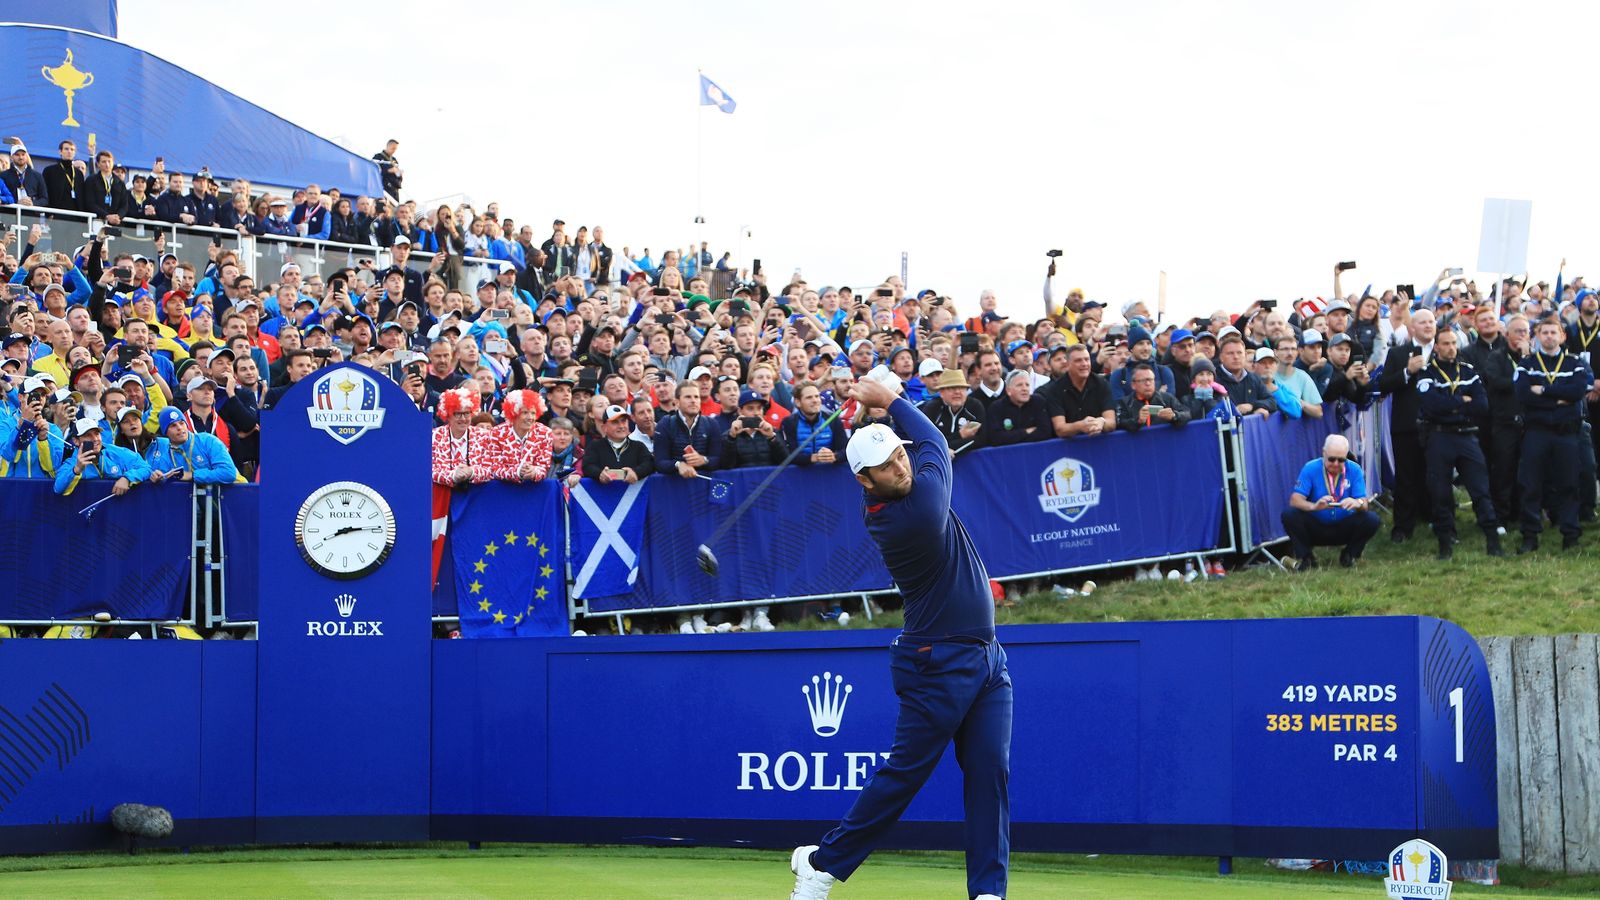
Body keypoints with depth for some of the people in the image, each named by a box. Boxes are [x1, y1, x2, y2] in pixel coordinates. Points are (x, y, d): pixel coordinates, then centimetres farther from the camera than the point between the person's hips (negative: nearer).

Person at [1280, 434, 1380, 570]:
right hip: (1315, 528, -1)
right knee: (1289, 515, -28)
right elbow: (1294, 500, -20)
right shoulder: (1310, 469, -11)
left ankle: (1350, 555, 2)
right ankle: (1305, 556, -5)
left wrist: (1358, 503, -41)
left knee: (1371, 520, -25)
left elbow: (1364, 503, -14)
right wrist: (1314, 506, -42)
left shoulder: (1354, 470, -8)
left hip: (1344, 531, 1)